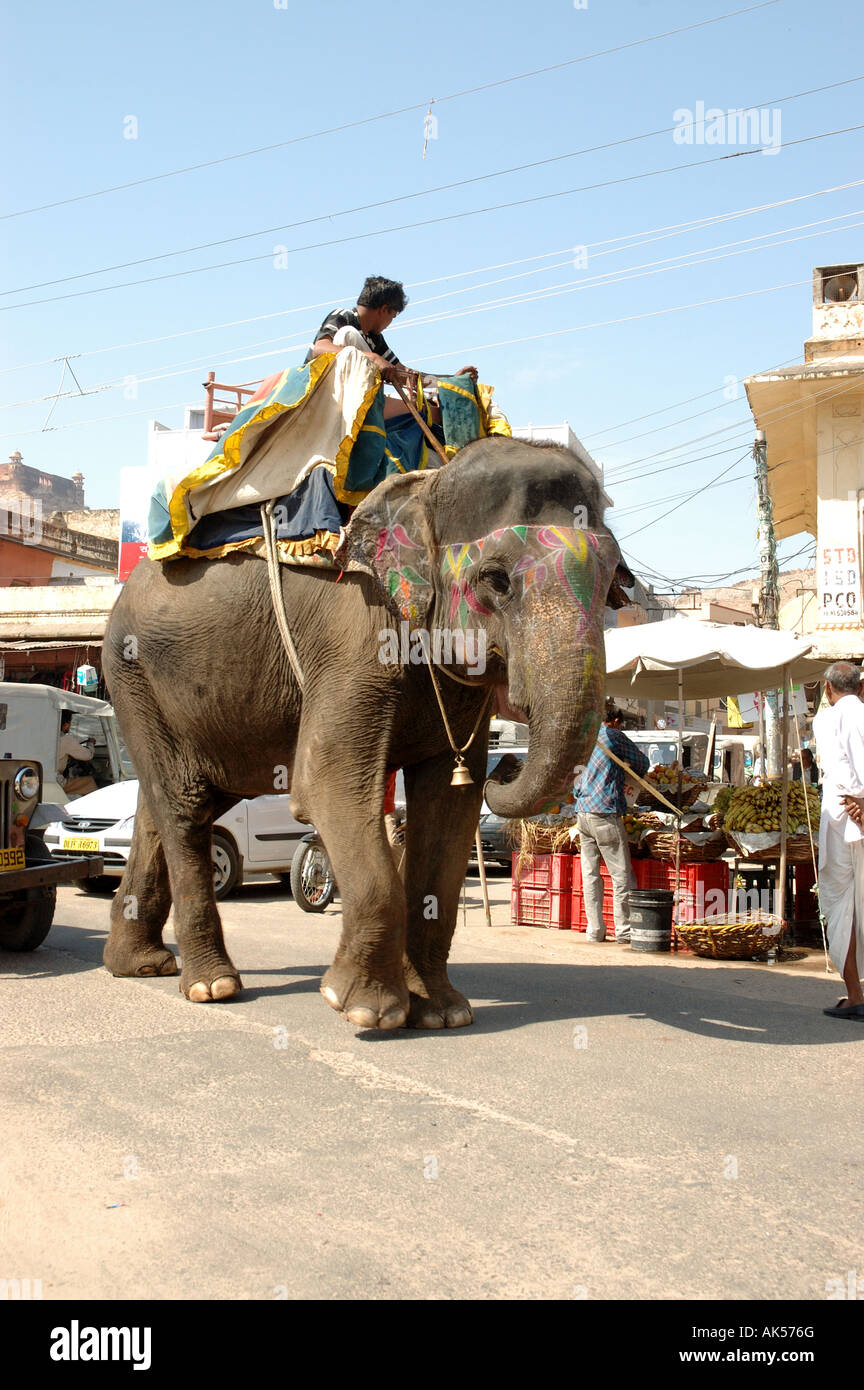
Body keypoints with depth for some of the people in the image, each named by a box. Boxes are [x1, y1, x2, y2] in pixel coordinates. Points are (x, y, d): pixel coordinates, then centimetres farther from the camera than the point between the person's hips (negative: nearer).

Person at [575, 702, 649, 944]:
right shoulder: (614, 735, -1)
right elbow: (642, 764, 7)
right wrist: (635, 776, 27)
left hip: (582, 812, 7)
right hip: (605, 812, -7)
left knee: (590, 874, 7)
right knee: (622, 875, -1)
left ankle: (595, 930, 8)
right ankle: (624, 931, 0)